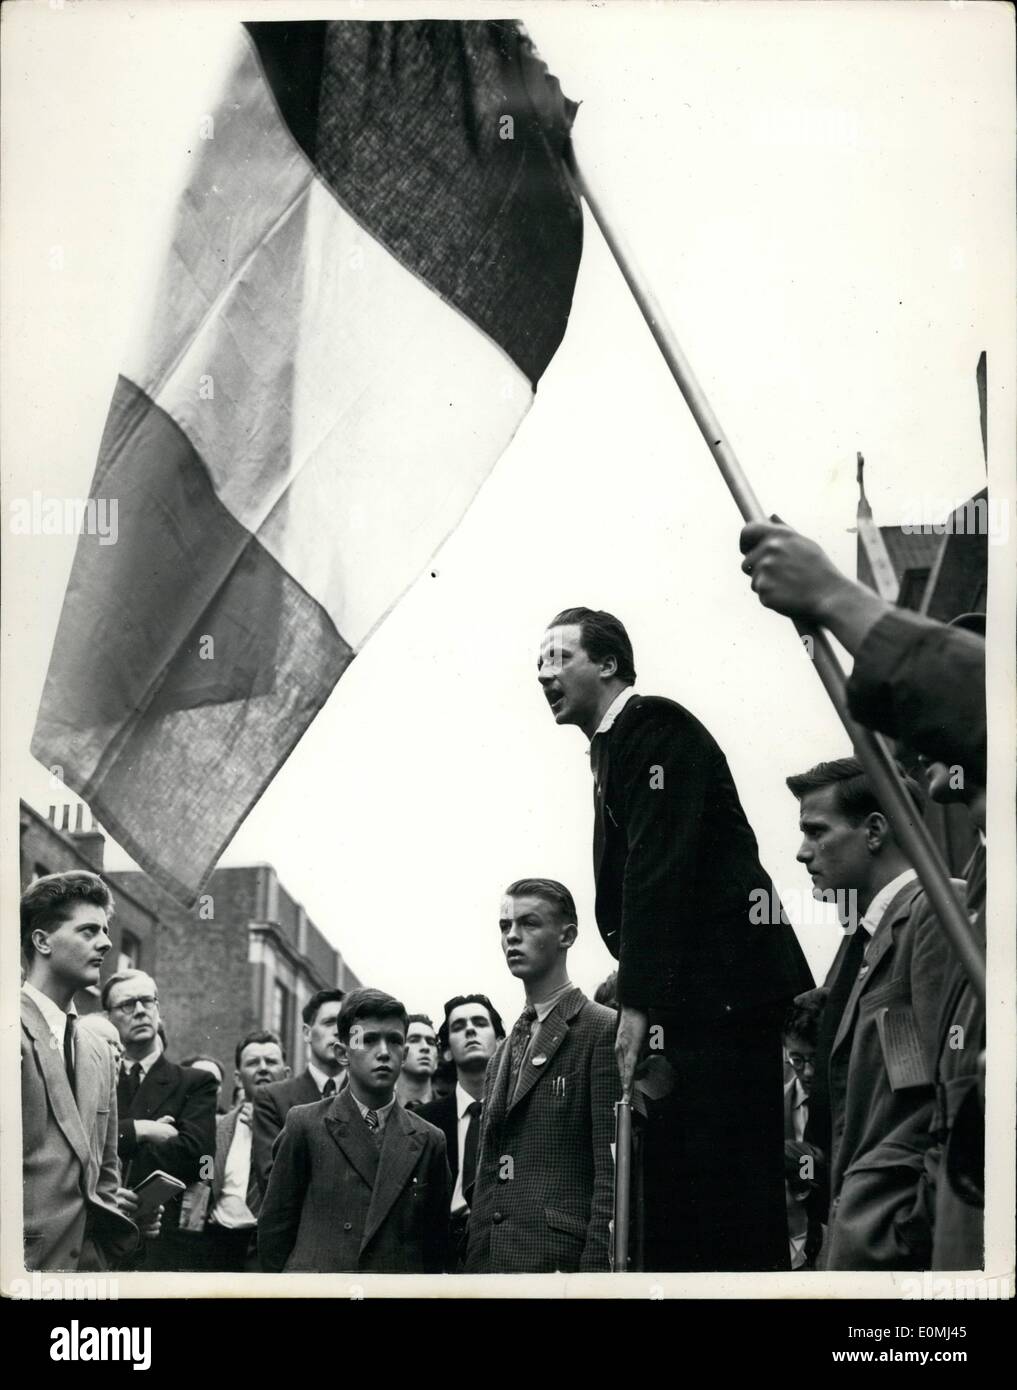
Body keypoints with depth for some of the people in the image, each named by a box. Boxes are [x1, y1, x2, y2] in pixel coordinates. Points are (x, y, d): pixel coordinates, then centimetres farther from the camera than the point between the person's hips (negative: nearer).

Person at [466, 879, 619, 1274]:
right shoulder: (504, 1053, 22)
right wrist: (475, 1264, 11)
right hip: (491, 1260, 7)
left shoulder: (603, 1030, -2)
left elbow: (612, 1171, -10)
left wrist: (595, 1268, -17)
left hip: (560, 1257, -7)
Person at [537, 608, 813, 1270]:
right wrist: (633, 988, 10)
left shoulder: (655, 725, -7)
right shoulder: (613, 746, 21)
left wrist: (637, 1000, -20)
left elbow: (660, 865, -17)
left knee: (727, 1179, -11)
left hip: (728, 983, -9)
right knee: (672, 1166, 7)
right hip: (697, 996, 10)